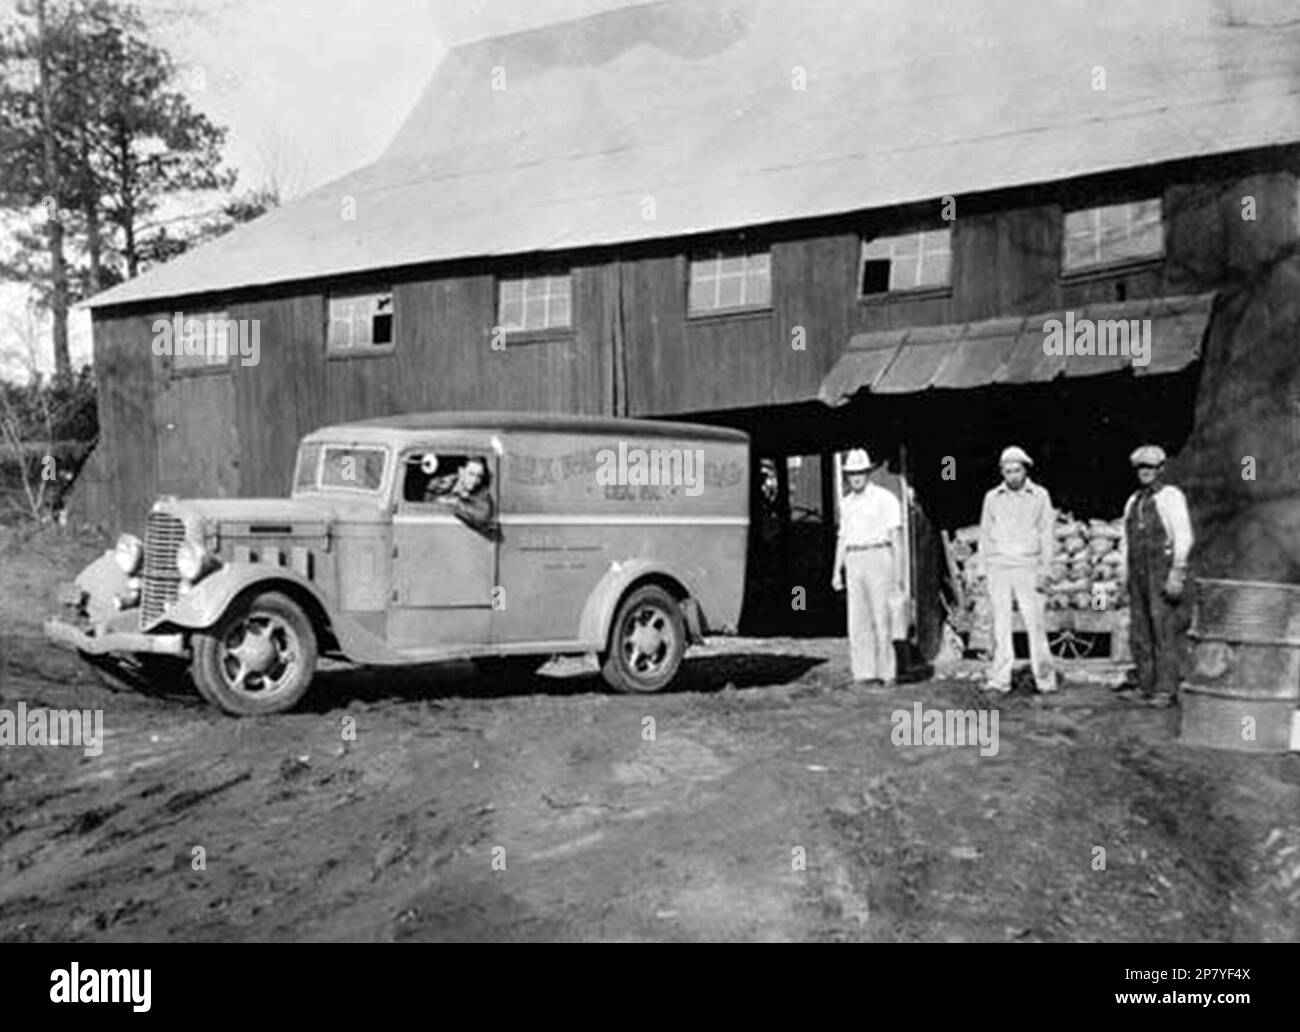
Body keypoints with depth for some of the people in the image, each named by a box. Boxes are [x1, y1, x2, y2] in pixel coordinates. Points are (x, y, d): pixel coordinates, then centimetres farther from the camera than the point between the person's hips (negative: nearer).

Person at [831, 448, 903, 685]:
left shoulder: (885, 498, -3)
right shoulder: (846, 503, 15)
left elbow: (896, 536, -6)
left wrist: (899, 571, -12)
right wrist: (837, 570, 11)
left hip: (879, 557, -5)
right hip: (854, 563, 6)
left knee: (882, 617, -6)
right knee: (857, 621, 2)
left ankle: (888, 673, -1)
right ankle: (865, 673, 6)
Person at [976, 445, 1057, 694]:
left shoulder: (1040, 496, 5)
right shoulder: (992, 498, 8)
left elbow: (1046, 534, 5)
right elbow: (984, 535, 12)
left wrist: (1044, 571, -1)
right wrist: (982, 569, 7)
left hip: (1027, 566, -1)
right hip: (998, 566, 1)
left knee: (1035, 622, -6)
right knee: (1000, 624, -1)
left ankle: (1045, 678, 0)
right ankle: (1000, 679, 0)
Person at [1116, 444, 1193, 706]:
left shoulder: (1171, 496, -3)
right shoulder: (1133, 501, 17)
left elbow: (1184, 537, -8)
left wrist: (1177, 572, -15)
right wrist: (1127, 576, 15)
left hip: (1163, 571, -7)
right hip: (1138, 574, 7)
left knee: (1166, 630, -7)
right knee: (1139, 631, 7)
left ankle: (1166, 690, -5)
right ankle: (1145, 684, 14)